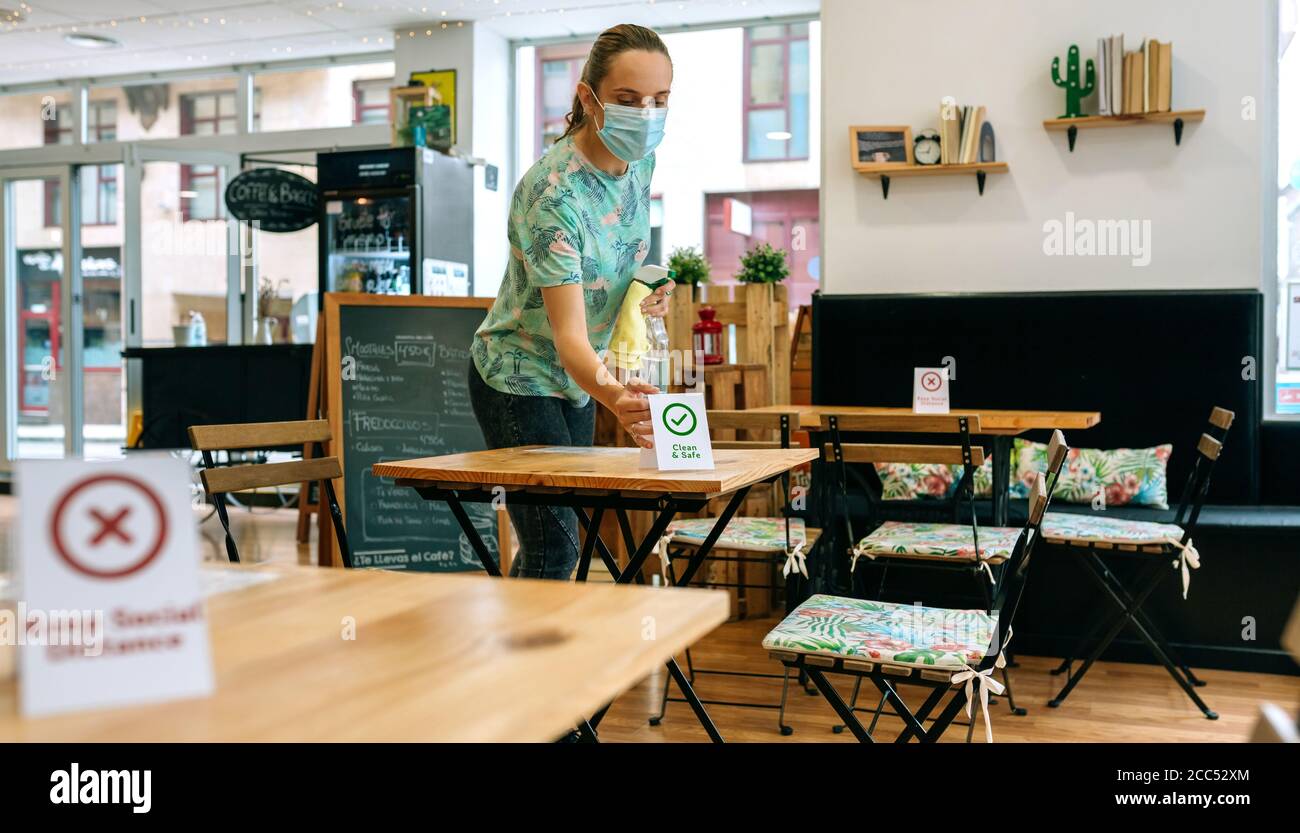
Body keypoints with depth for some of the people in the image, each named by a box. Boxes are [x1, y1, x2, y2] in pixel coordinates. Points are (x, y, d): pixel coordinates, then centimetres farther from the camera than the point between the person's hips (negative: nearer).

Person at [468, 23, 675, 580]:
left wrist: (650, 289, -7)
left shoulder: (641, 159, -6)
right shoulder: (551, 194, -30)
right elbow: (570, 333, -37)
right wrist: (614, 397, -56)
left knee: (552, 535, 15)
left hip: (575, 378, 8)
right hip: (519, 379, -8)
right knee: (553, 545, -10)